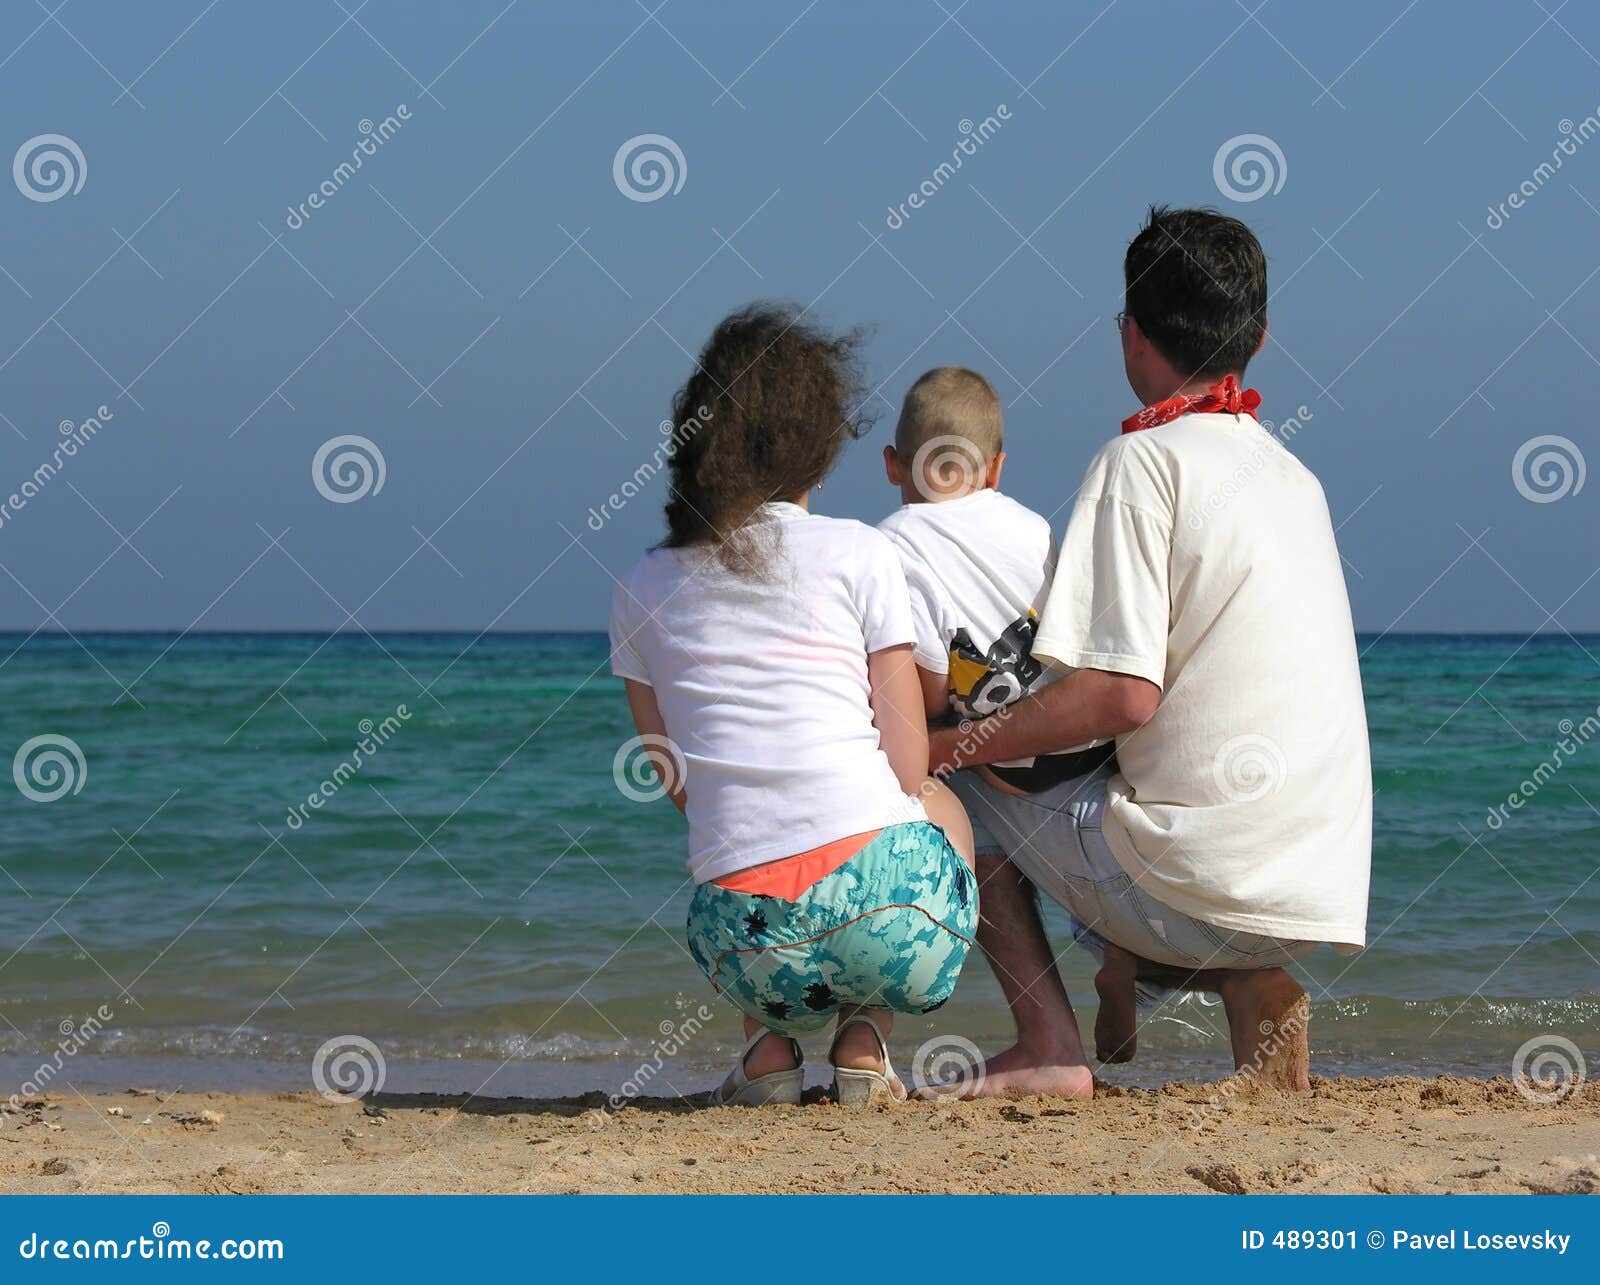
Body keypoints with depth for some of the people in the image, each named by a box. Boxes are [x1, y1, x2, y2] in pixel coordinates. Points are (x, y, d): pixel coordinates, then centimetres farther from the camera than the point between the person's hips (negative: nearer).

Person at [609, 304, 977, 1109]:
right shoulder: (857, 554, 3)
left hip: (746, 944, 3)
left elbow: (681, 785, 16)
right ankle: (864, 1038, 13)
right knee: (939, 802, 34)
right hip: (887, 906, -3)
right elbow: (909, 766, 4)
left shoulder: (642, 591, 11)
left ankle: (768, 1042, 14)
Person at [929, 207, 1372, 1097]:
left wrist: (951, 747, -5)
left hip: (1197, 878, -7)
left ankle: (1051, 1047, 0)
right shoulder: (1293, 473, 16)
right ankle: (1251, 985, 10)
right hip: (1325, 891, 7)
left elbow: (1123, 694, -16)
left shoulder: (1144, 460, -8)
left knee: (947, 796, 16)